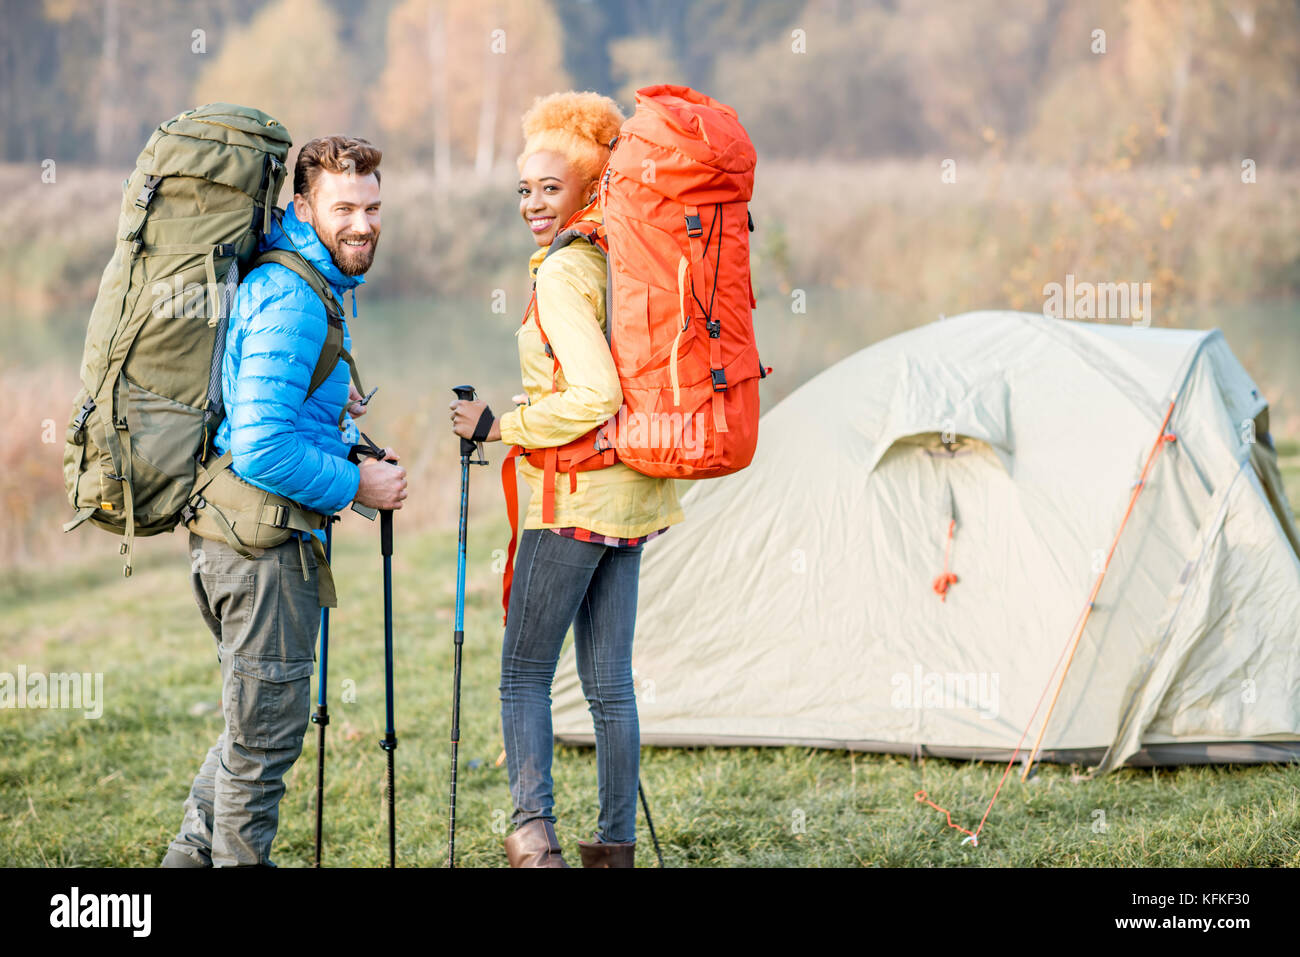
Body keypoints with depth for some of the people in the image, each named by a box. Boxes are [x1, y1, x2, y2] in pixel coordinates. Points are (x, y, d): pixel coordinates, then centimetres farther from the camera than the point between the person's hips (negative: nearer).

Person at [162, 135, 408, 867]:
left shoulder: (305, 284, 13)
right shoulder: (292, 301, -20)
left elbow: (256, 405, 28)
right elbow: (261, 452, -26)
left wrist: (326, 406, 17)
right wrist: (356, 485, -16)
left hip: (234, 534, 11)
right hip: (265, 539, -11)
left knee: (263, 719, 23)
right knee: (267, 730, 2)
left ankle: (195, 857, 31)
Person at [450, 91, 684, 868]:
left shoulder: (562, 273, -15)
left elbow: (593, 397, -23)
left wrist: (499, 424, -14)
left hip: (575, 497, -8)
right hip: (630, 494, 8)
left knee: (525, 672, 0)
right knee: (609, 680, 10)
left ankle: (535, 830, -9)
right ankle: (616, 842, 13)